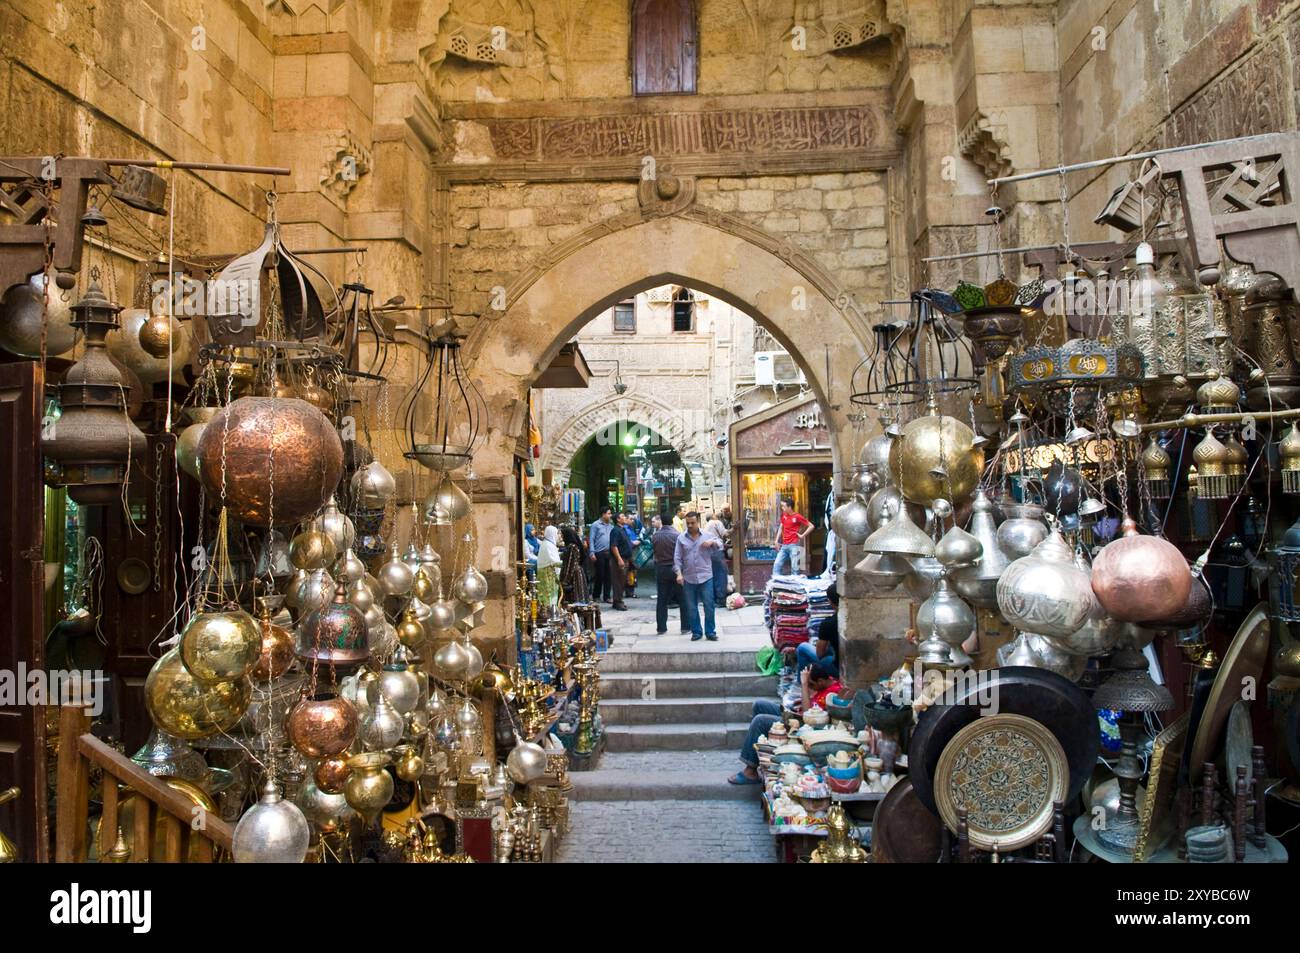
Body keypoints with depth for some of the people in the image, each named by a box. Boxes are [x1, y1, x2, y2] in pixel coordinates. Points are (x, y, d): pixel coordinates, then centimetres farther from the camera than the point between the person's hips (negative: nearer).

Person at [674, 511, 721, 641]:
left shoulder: (707, 536, 3)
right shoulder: (681, 538, 3)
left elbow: (720, 545, 2)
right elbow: (677, 558, 2)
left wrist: (712, 542, -20)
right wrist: (679, 574, -8)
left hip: (706, 577, -1)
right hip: (689, 579, 1)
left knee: (709, 605, 0)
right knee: (691, 607, 7)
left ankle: (710, 632, 9)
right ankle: (696, 632, 18)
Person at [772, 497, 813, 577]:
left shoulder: (798, 517, -8)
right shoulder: (784, 515, 11)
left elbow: (811, 526, -6)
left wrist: (802, 535, -8)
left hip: (794, 545, -6)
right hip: (784, 546, 6)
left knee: (794, 567, -5)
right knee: (777, 565, -1)